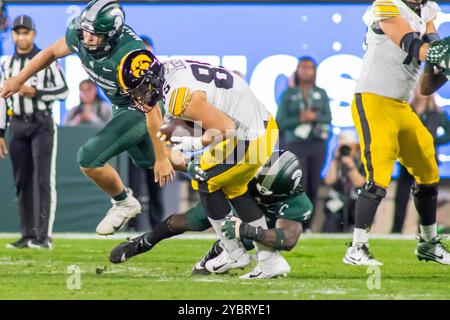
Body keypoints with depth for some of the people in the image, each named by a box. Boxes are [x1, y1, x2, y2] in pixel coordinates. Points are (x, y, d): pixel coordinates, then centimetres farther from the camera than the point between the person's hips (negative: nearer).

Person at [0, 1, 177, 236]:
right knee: (146, 162, 27)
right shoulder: (79, 33, -20)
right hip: (120, 107, 8)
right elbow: (52, 52, 3)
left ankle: (124, 203, 8)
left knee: (89, 159, -17)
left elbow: (151, 108, -33)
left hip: (139, 109, -8)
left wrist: (162, 158, -29)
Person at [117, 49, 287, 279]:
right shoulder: (172, 67, 2)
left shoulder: (179, 98, -26)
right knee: (233, 187, 22)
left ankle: (235, 254, 17)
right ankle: (271, 258, 25)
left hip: (252, 140, -9)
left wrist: (194, 144, -11)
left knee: (205, 182, 5)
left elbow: (226, 128, -26)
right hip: (265, 123, 9)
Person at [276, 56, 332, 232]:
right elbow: (280, 122, -2)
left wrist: (315, 117, -15)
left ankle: (308, 226, 5)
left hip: (317, 144, 3)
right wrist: (300, 119, -16)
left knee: (313, 187, 0)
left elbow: (328, 118, 5)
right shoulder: (288, 94, 4)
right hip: (296, 143, -3)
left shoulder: (321, 94, 11)